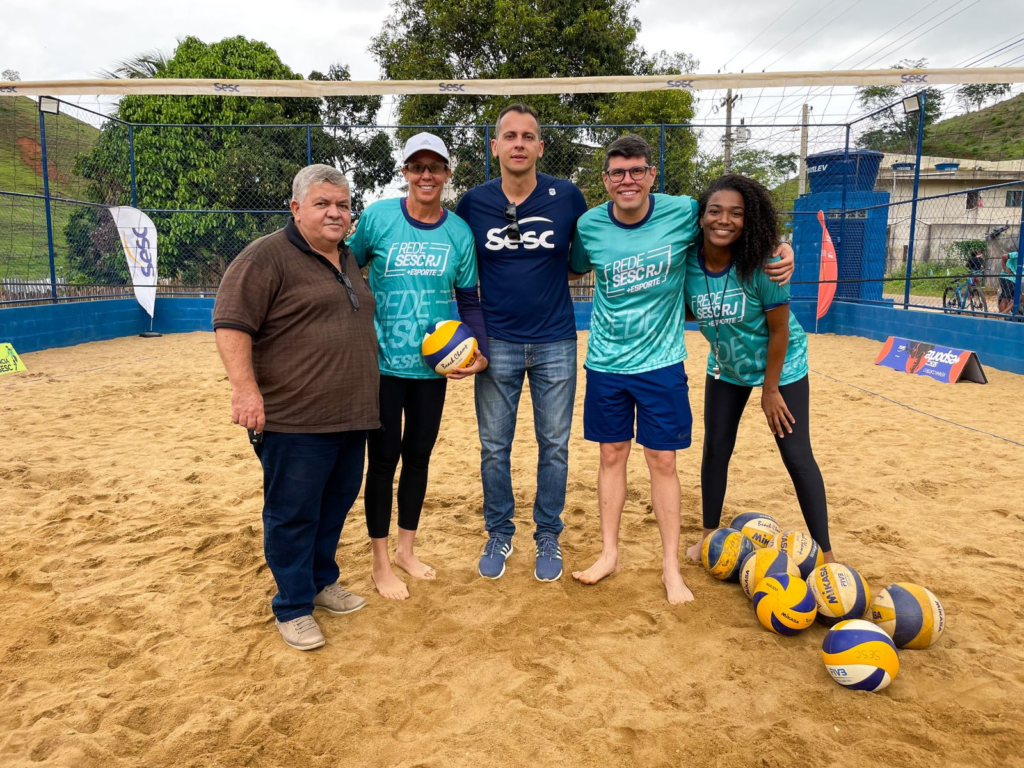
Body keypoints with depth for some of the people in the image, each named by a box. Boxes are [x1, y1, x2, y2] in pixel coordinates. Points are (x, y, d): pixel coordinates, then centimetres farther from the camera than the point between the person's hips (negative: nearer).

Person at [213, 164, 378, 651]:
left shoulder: (348, 260, 17)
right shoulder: (267, 258, -9)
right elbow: (231, 324, -15)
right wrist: (245, 388, -24)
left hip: (350, 417, 8)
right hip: (294, 420, -8)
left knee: (336, 506, 17)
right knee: (293, 515, 3)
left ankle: (321, 581, 35)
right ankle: (293, 608, 17)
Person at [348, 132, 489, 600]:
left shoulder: (460, 232, 2)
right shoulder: (377, 217, -7)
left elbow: (469, 300, 7)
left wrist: (480, 349, -8)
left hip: (433, 365, 3)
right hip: (382, 363, -3)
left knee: (419, 454, 14)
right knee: (383, 457, 1)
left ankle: (406, 550, 32)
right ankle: (380, 563, 19)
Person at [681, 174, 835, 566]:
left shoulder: (762, 265, -29)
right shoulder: (687, 263, -20)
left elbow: (779, 331, -21)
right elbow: (686, 310, -1)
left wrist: (770, 389, -15)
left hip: (780, 365, -4)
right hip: (725, 368, 4)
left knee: (797, 456, -4)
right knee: (715, 449, 7)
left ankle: (825, 553, 9)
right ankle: (709, 535, 26)